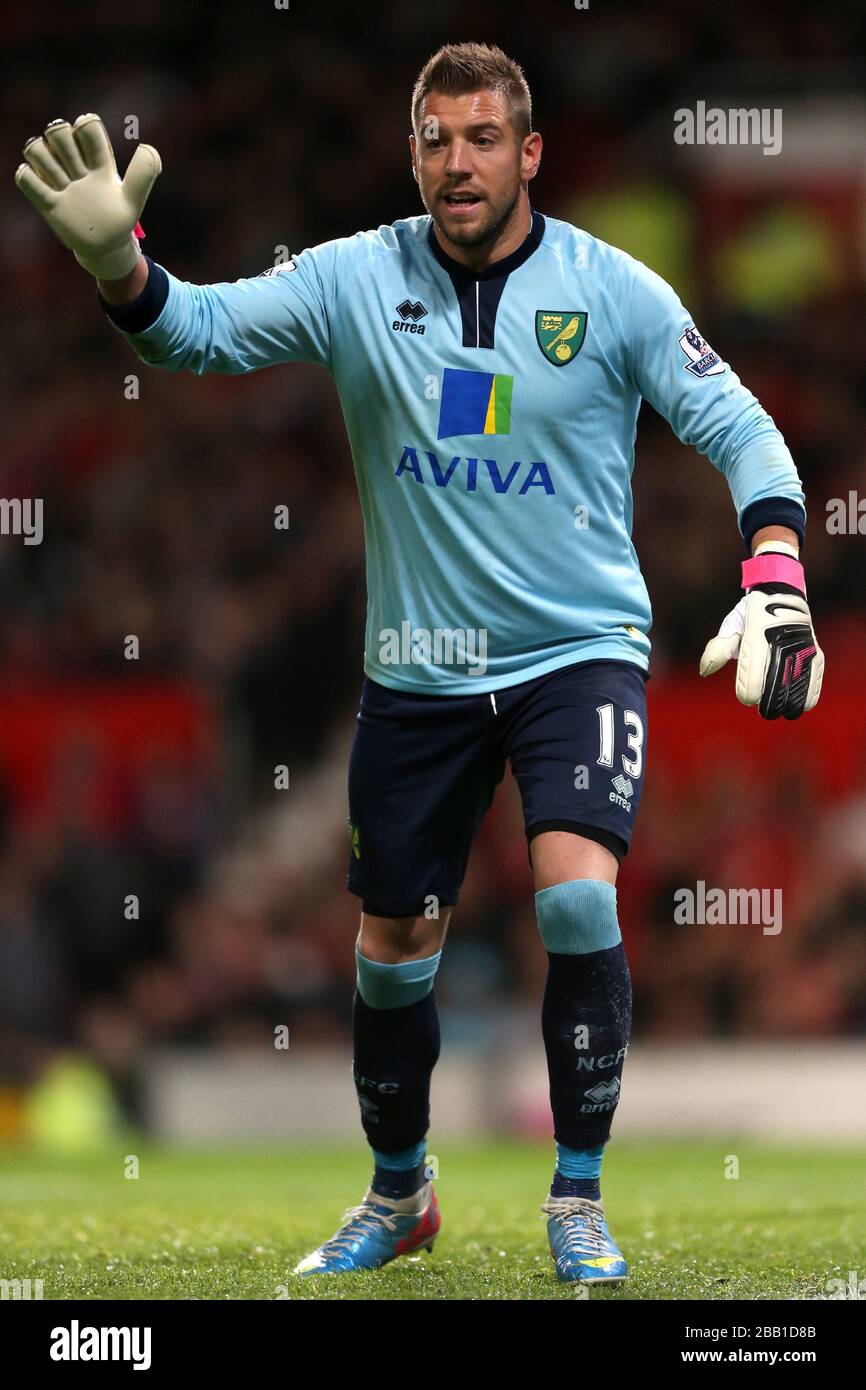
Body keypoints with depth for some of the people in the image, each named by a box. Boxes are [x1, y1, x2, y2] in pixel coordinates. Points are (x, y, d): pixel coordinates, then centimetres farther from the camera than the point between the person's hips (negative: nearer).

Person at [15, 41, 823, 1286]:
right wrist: (117, 263, -30)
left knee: (577, 896, -23)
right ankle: (399, 1195, 35)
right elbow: (200, 329, -10)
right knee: (391, 949, 10)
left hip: (579, 651, -2)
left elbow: (740, 430, -5)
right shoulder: (358, 281, -4)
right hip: (419, 667, 2)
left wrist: (776, 584, -19)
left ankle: (578, 1202, -7)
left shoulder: (612, 291, -7)